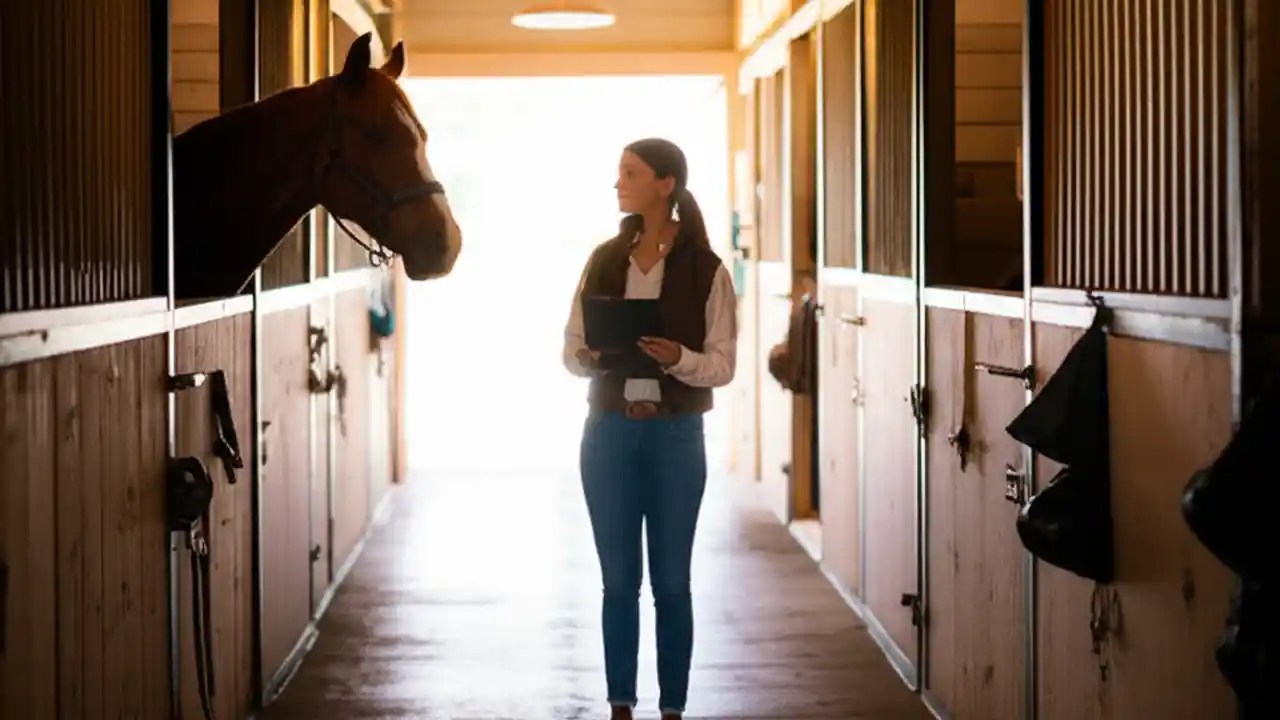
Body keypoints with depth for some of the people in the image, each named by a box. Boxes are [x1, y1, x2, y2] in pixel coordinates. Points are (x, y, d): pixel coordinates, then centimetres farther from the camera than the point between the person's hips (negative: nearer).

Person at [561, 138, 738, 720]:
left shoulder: (706, 268, -4)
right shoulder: (604, 259, 5)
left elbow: (722, 364, -5)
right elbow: (571, 348, 8)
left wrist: (678, 358, -23)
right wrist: (587, 357, -14)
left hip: (675, 436, -2)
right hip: (609, 432, 3)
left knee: (671, 581, 4)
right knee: (619, 578, 8)